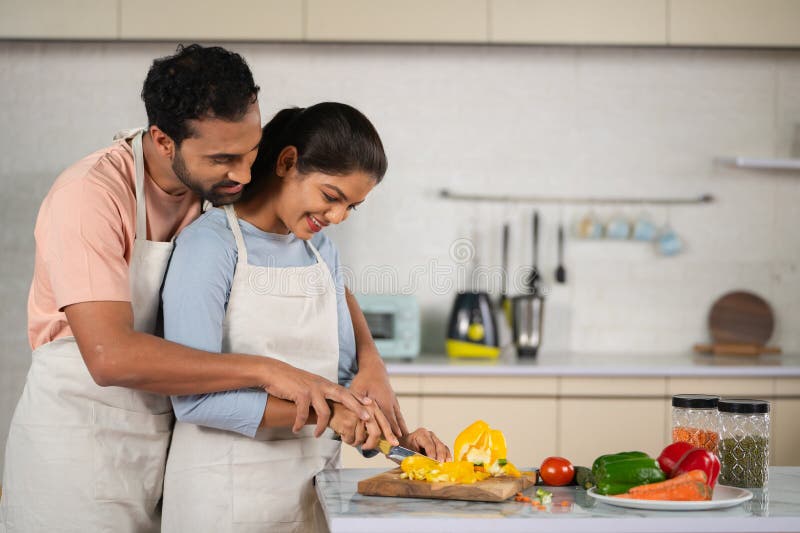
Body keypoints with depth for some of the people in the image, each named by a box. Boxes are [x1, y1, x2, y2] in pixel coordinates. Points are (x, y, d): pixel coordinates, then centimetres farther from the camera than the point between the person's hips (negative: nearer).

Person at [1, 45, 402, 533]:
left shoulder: (226, 182, -5)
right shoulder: (90, 198, -24)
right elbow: (111, 355, -34)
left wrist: (370, 361, -11)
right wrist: (264, 372, -34)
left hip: (171, 434, 5)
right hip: (79, 450, -5)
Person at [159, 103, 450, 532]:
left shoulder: (322, 251, 8)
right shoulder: (210, 243, -13)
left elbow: (341, 375, 11)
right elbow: (194, 397, -21)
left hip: (314, 488, 7)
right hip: (230, 492, -6)